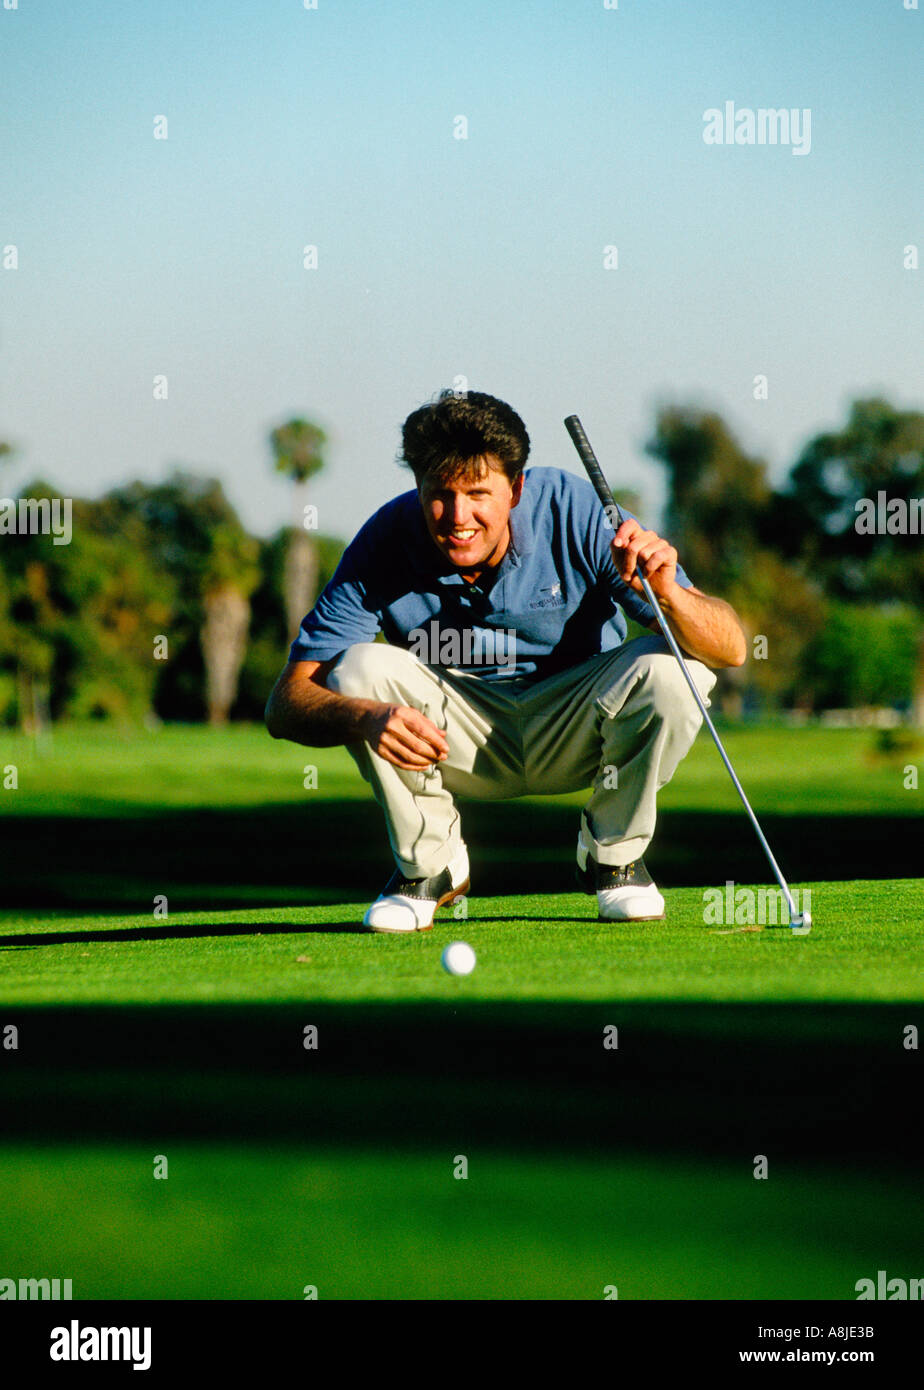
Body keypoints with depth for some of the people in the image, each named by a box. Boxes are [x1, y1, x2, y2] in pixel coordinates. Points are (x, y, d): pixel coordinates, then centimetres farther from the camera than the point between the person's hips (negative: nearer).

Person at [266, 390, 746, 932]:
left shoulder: (576, 512, -23)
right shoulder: (387, 543, -21)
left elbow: (730, 648, -25)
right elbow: (287, 703, -24)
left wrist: (669, 593, -48)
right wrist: (366, 718, -46)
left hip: (575, 734, 0)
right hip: (462, 740, 0)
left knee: (667, 668, -30)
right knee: (358, 667, -27)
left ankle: (615, 856, -3)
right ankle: (428, 863, -4)